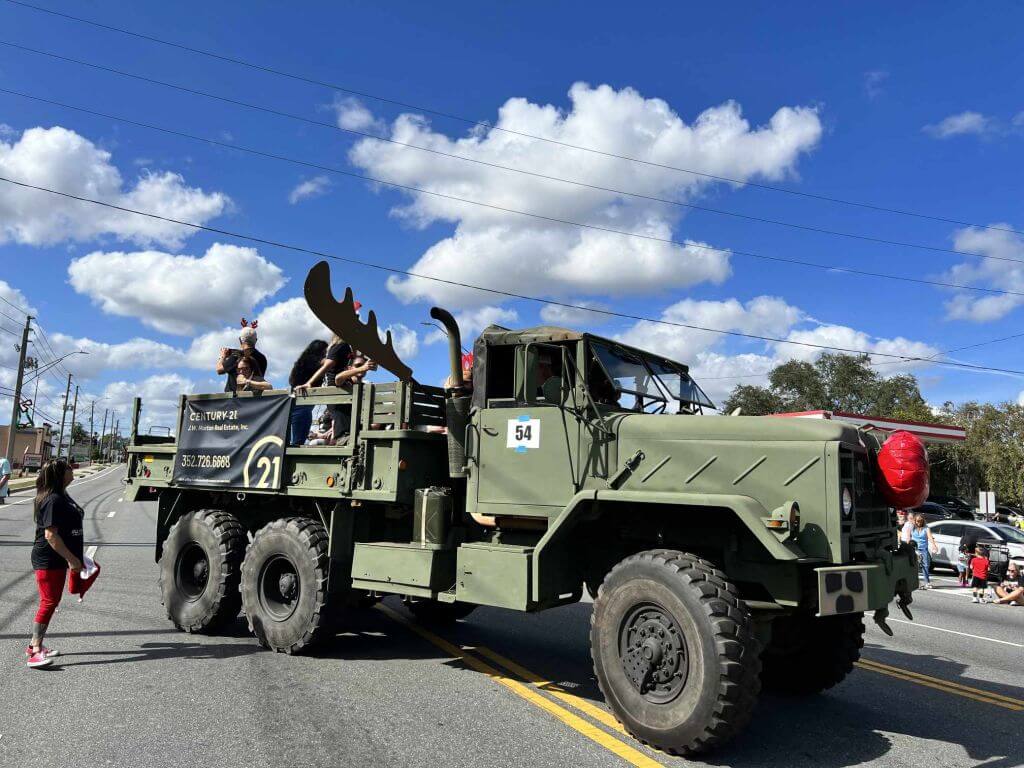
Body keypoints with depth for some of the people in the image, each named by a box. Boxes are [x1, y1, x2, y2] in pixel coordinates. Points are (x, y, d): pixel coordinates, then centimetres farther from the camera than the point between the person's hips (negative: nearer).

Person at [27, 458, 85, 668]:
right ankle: (35, 651, -2)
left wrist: (74, 557, 22)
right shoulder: (53, 500, -20)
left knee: (52, 602, 15)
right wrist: (71, 558, -22)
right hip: (48, 560, -10)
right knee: (49, 602, -8)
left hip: (59, 559, 10)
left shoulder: (62, 496, 11)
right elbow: (50, 534, -24)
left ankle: (35, 644, 25)